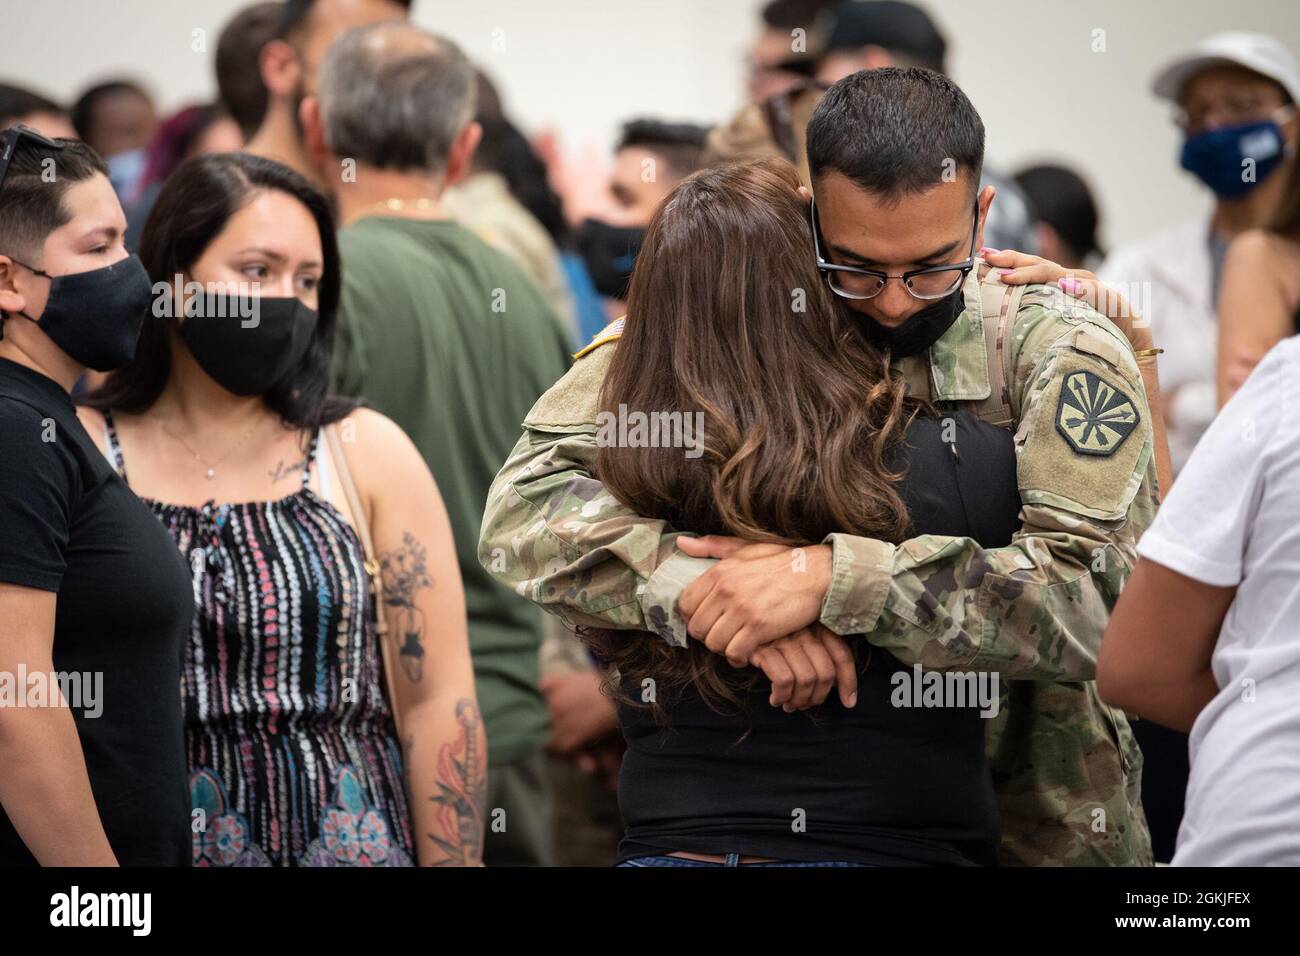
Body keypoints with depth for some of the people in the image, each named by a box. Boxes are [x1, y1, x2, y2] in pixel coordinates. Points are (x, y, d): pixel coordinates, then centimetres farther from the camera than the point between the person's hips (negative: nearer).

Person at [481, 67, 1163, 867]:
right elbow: (526, 505, -17)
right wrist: (712, 592, -34)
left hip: (1036, 830, -3)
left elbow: (1094, 596, -26)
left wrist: (831, 578, -36)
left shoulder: (1058, 349, -13)